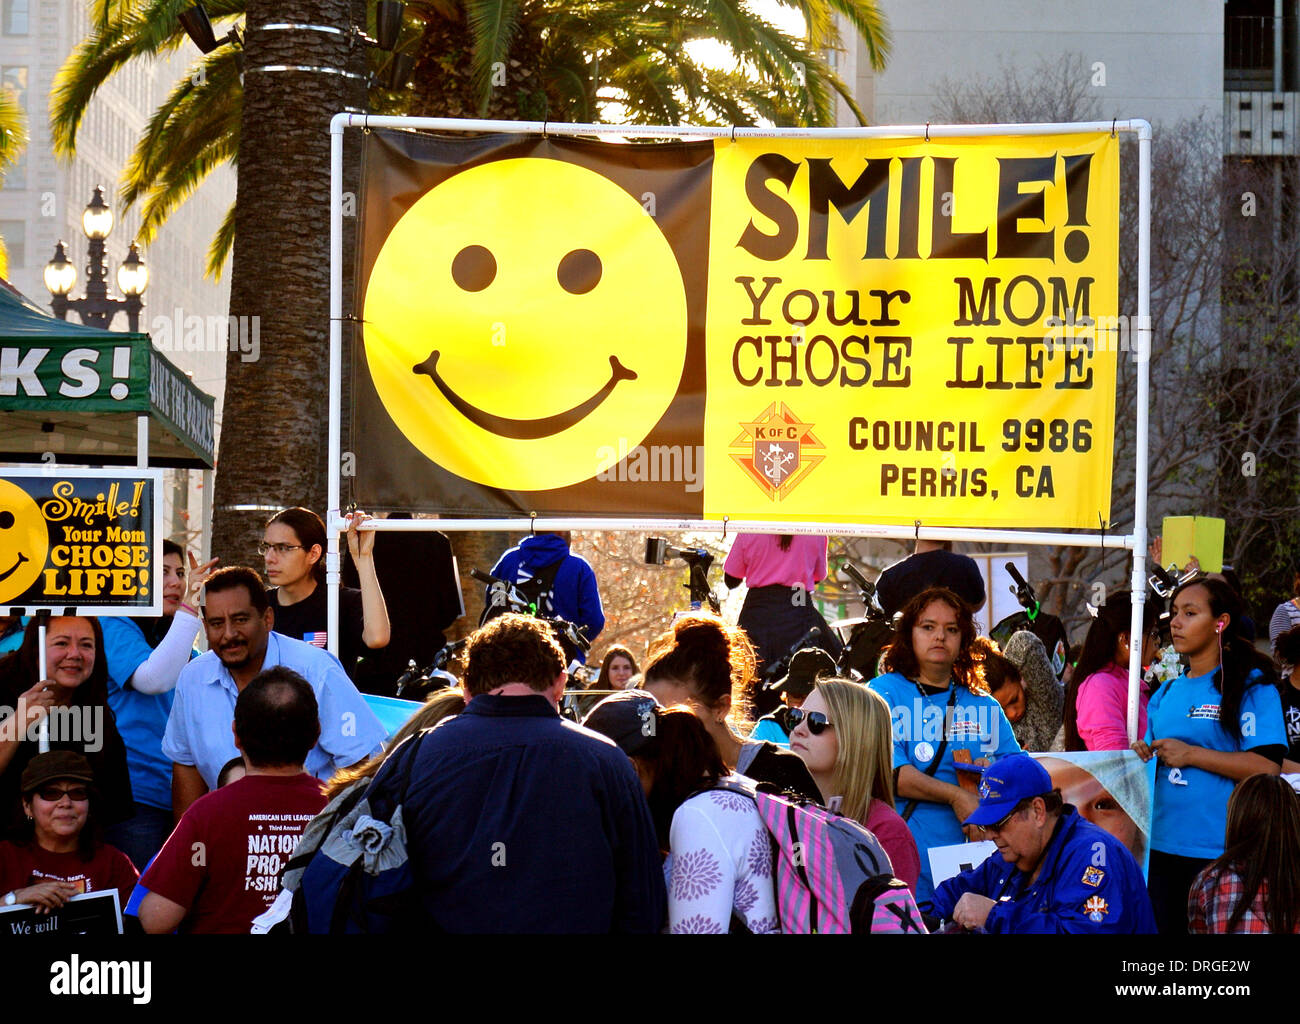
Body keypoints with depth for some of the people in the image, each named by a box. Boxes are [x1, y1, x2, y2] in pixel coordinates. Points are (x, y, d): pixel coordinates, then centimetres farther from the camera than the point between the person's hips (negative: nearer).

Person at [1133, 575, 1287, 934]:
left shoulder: (1251, 686, -6)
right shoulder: (1165, 694, 16)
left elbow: (1268, 766, -16)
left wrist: (1191, 754, -14)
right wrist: (1143, 755, 1)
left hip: (1219, 854, -7)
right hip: (1163, 848, 7)